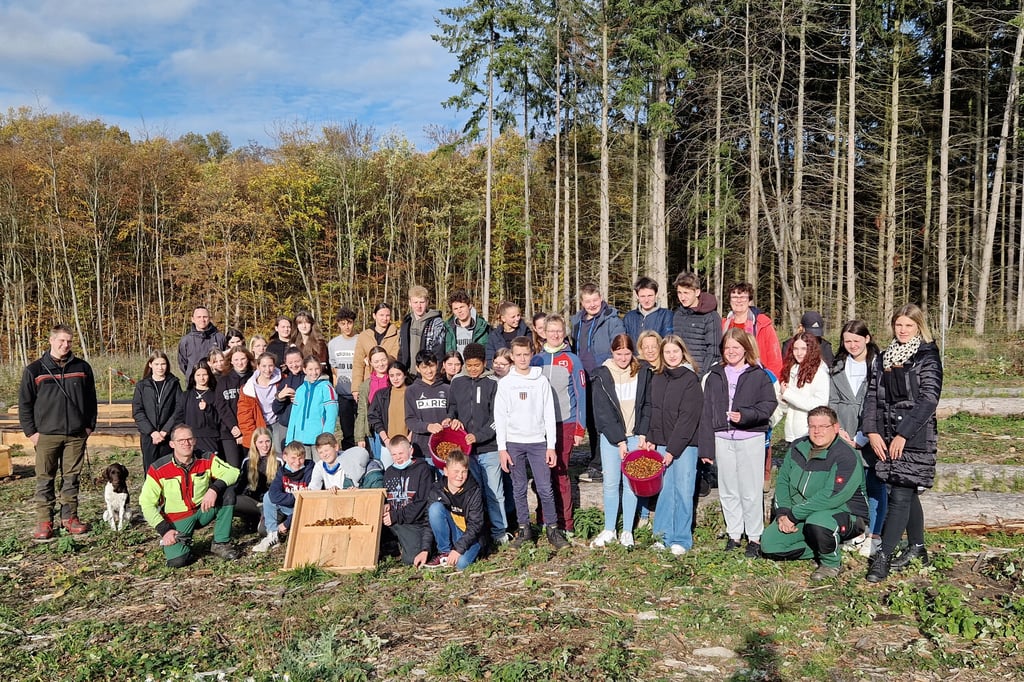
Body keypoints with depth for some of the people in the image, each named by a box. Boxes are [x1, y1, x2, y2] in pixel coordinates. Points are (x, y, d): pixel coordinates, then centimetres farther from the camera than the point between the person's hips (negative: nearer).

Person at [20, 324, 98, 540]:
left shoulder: (82, 368, 6)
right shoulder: (34, 370, 1)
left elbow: (91, 399, 11)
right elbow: (24, 403, 4)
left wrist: (90, 425, 6)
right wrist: (30, 431, -2)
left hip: (76, 434, 2)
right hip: (46, 434, -1)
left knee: (71, 477, 7)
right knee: (44, 479, 2)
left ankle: (69, 517, 17)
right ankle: (44, 521, 9)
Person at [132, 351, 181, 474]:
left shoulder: (174, 384, 5)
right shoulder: (142, 385, 7)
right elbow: (137, 412, 0)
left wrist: (165, 431, -11)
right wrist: (152, 432, -11)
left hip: (168, 436, 0)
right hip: (148, 436, 0)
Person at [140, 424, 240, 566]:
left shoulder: (207, 460, -8)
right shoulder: (158, 470, -12)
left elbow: (233, 472, -17)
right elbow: (147, 503, -7)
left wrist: (214, 489, -35)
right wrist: (164, 530, -16)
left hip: (204, 511, 2)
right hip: (177, 520, -2)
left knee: (228, 490, -24)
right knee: (177, 560, -26)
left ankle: (221, 543, -11)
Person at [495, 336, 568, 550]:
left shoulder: (542, 381, 5)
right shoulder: (505, 383, 3)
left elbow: (549, 415, 4)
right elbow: (500, 417, 2)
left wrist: (551, 446, -1)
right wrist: (502, 448, -4)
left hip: (538, 442, 0)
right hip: (513, 443, 0)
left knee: (545, 488, -2)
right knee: (519, 489, 6)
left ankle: (552, 529, 8)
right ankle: (524, 529, 16)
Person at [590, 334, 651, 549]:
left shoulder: (643, 373, 2)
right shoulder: (602, 376, -4)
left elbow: (648, 406, 4)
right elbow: (603, 412, -7)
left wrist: (643, 435, -6)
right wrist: (619, 441, -11)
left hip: (635, 436, 1)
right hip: (610, 436, -1)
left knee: (631, 483, 4)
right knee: (611, 483, 2)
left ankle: (627, 531, 14)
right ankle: (609, 530, 13)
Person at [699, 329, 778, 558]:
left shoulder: (758, 375, -1)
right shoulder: (714, 376, 8)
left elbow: (769, 404, -4)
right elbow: (707, 412, 7)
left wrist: (745, 416, -20)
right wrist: (706, 447, 4)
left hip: (751, 438, -3)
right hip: (722, 438, 4)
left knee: (751, 491, 1)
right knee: (727, 491, 10)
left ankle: (755, 537, 13)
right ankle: (733, 534, 22)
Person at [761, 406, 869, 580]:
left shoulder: (846, 457, -21)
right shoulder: (798, 447, 2)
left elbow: (831, 497, -28)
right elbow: (783, 480, 5)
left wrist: (793, 515, -26)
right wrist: (783, 512, -12)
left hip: (843, 513, -6)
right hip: (800, 515, 7)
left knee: (817, 522, -40)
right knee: (769, 544, -8)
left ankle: (831, 563, -8)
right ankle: (821, 549, 10)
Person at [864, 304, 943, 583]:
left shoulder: (928, 357, -4)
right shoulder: (883, 358, 12)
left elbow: (928, 399, -12)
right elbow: (872, 395, 9)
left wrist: (903, 434, -16)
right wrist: (872, 431, -3)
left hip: (916, 436, -5)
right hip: (886, 436, 6)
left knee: (901, 495, -7)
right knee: (908, 493, 15)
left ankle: (883, 557, -5)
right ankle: (917, 548, 27)